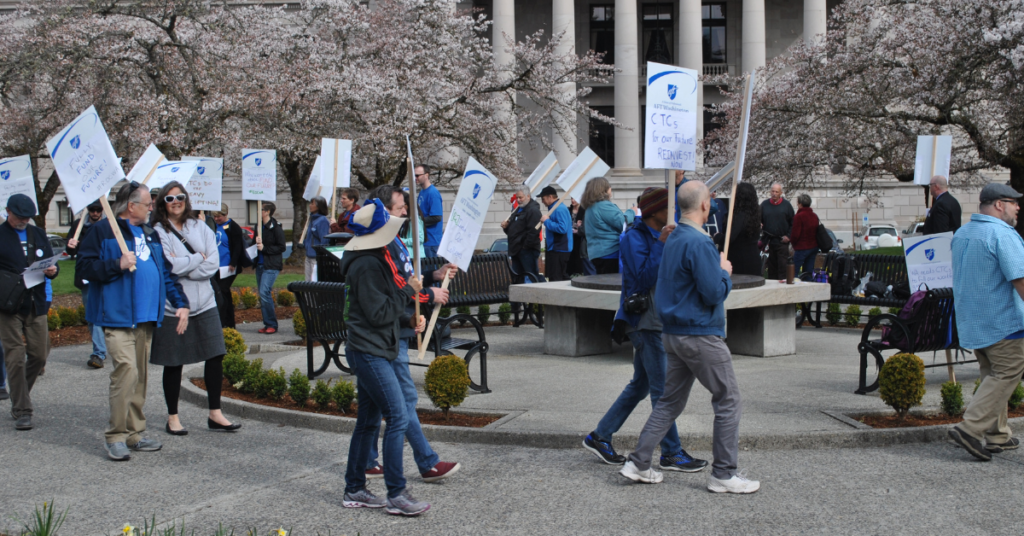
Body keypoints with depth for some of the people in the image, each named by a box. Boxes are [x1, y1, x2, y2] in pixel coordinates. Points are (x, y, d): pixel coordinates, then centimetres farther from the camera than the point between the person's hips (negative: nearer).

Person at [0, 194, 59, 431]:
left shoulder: (39, 235, 15)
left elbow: (50, 263, 18)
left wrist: (53, 270, -5)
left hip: (36, 303, 5)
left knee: (39, 355, 7)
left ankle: (19, 397, 28)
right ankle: (22, 410, 1)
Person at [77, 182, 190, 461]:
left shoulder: (150, 235, 20)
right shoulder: (103, 231, -2)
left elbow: (166, 273, 21)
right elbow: (84, 265, -8)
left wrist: (180, 303, 11)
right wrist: (117, 265, -18)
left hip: (146, 317, 7)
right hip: (118, 317, -7)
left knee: (141, 375, 9)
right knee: (127, 370, -16)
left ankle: (134, 434, 18)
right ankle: (115, 436, -6)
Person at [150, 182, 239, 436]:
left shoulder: (201, 228, 8)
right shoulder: (158, 232, -4)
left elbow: (213, 264, -3)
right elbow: (168, 266, -17)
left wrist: (183, 266, -14)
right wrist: (198, 258, -5)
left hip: (204, 303, 4)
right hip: (172, 307, -4)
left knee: (215, 357, 2)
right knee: (173, 363, 5)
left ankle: (215, 414, 14)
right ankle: (173, 417, 19)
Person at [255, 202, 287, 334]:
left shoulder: (276, 227, -10)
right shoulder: (259, 226, 13)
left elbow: (282, 247, -11)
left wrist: (264, 248, -16)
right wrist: (256, 242, -2)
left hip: (271, 265, -8)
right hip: (260, 264, 8)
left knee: (264, 292, -16)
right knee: (262, 294, 8)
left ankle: (271, 324, -8)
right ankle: (268, 324, 15)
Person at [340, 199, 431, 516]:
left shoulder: (375, 261, 16)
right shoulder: (366, 266, -17)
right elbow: (379, 313, -19)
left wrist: (409, 320, 7)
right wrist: (408, 291, -12)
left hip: (372, 351, 11)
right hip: (369, 351, -11)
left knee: (368, 421, 14)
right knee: (398, 418, -10)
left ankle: (354, 490, 22)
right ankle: (396, 495, -6)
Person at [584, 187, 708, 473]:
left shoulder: (660, 235, 13)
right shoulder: (634, 237, -13)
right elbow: (644, 278, -22)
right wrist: (661, 244, -25)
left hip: (660, 319, 10)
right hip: (644, 319, -10)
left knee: (640, 384, 14)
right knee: (662, 388, -4)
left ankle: (599, 436, 22)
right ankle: (671, 453, 5)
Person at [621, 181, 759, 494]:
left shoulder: (673, 239, 12)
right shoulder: (699, 243, -18)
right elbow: (713, 294, -21)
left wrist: (717, 271, 14)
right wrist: (725, 272, -3)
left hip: (674, 335, 9)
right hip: (701, 336, -9)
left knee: (671, 401, 15)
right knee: (728, 400, 3)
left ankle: (639, 463, 14)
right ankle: (723, 474, 9)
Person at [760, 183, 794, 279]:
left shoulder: (786, 205, 4)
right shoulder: (764, 204, 9)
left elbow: (793, 223, 7)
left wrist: (788, 236, -4)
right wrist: (759, 225, -7)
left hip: (782, 242, -2)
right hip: (769, 241, 2)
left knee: (783, 265, -8)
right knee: (771, 266, 7)